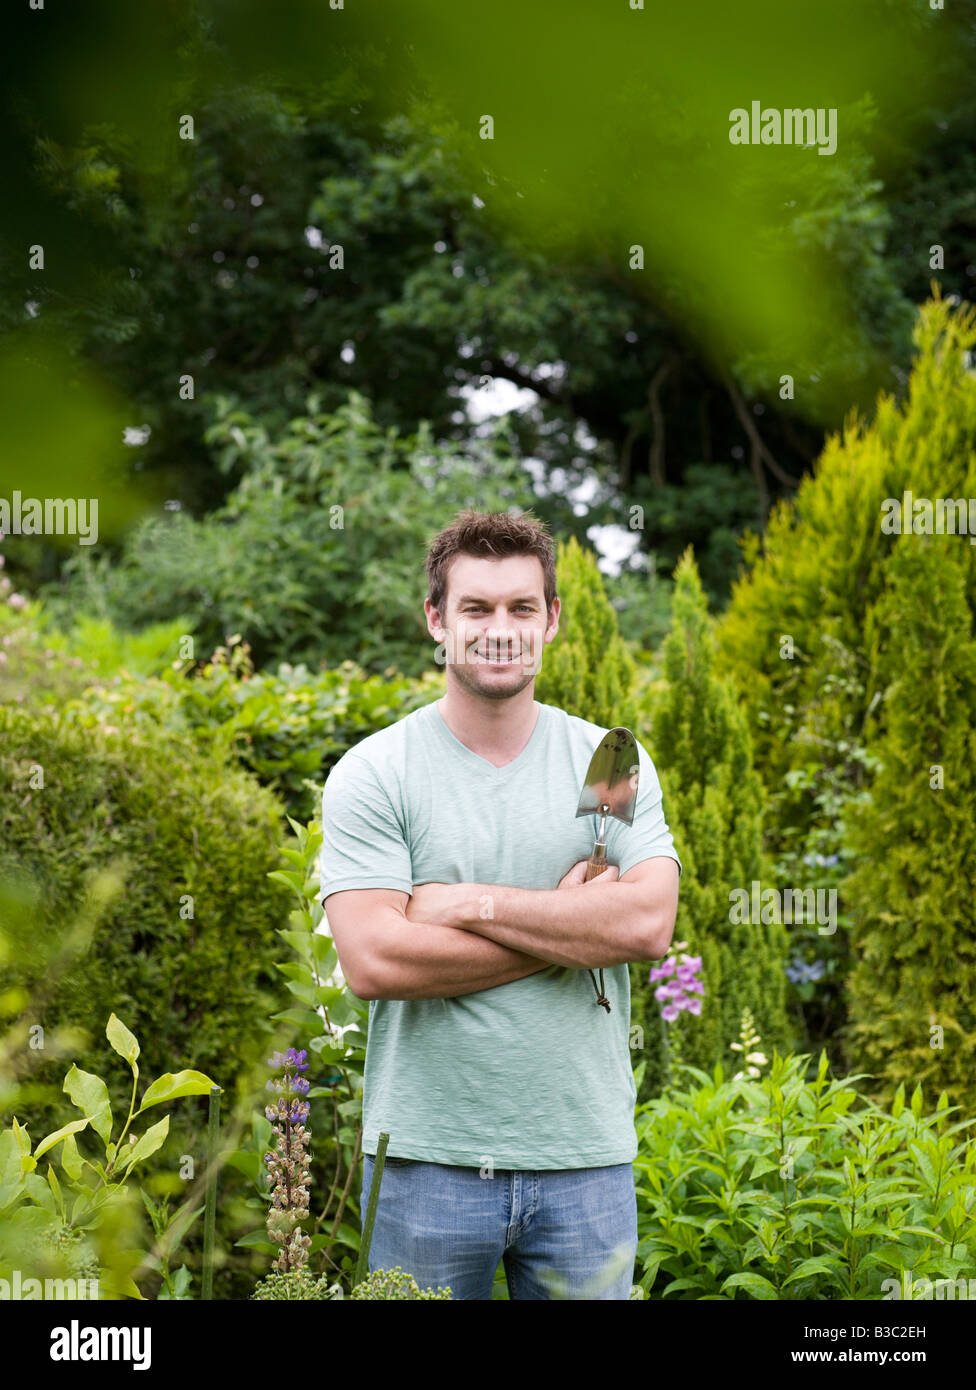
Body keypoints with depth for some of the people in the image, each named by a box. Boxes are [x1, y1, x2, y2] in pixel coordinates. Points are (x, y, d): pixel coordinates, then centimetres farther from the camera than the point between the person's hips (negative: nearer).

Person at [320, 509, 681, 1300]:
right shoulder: (371, 775, -3)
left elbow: (649, 923, -10)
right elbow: (373, 961, -15)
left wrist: (472, 903, -13)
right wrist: (570, 923, -11)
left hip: (586, 1155, 2)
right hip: (429, 1155, -2)